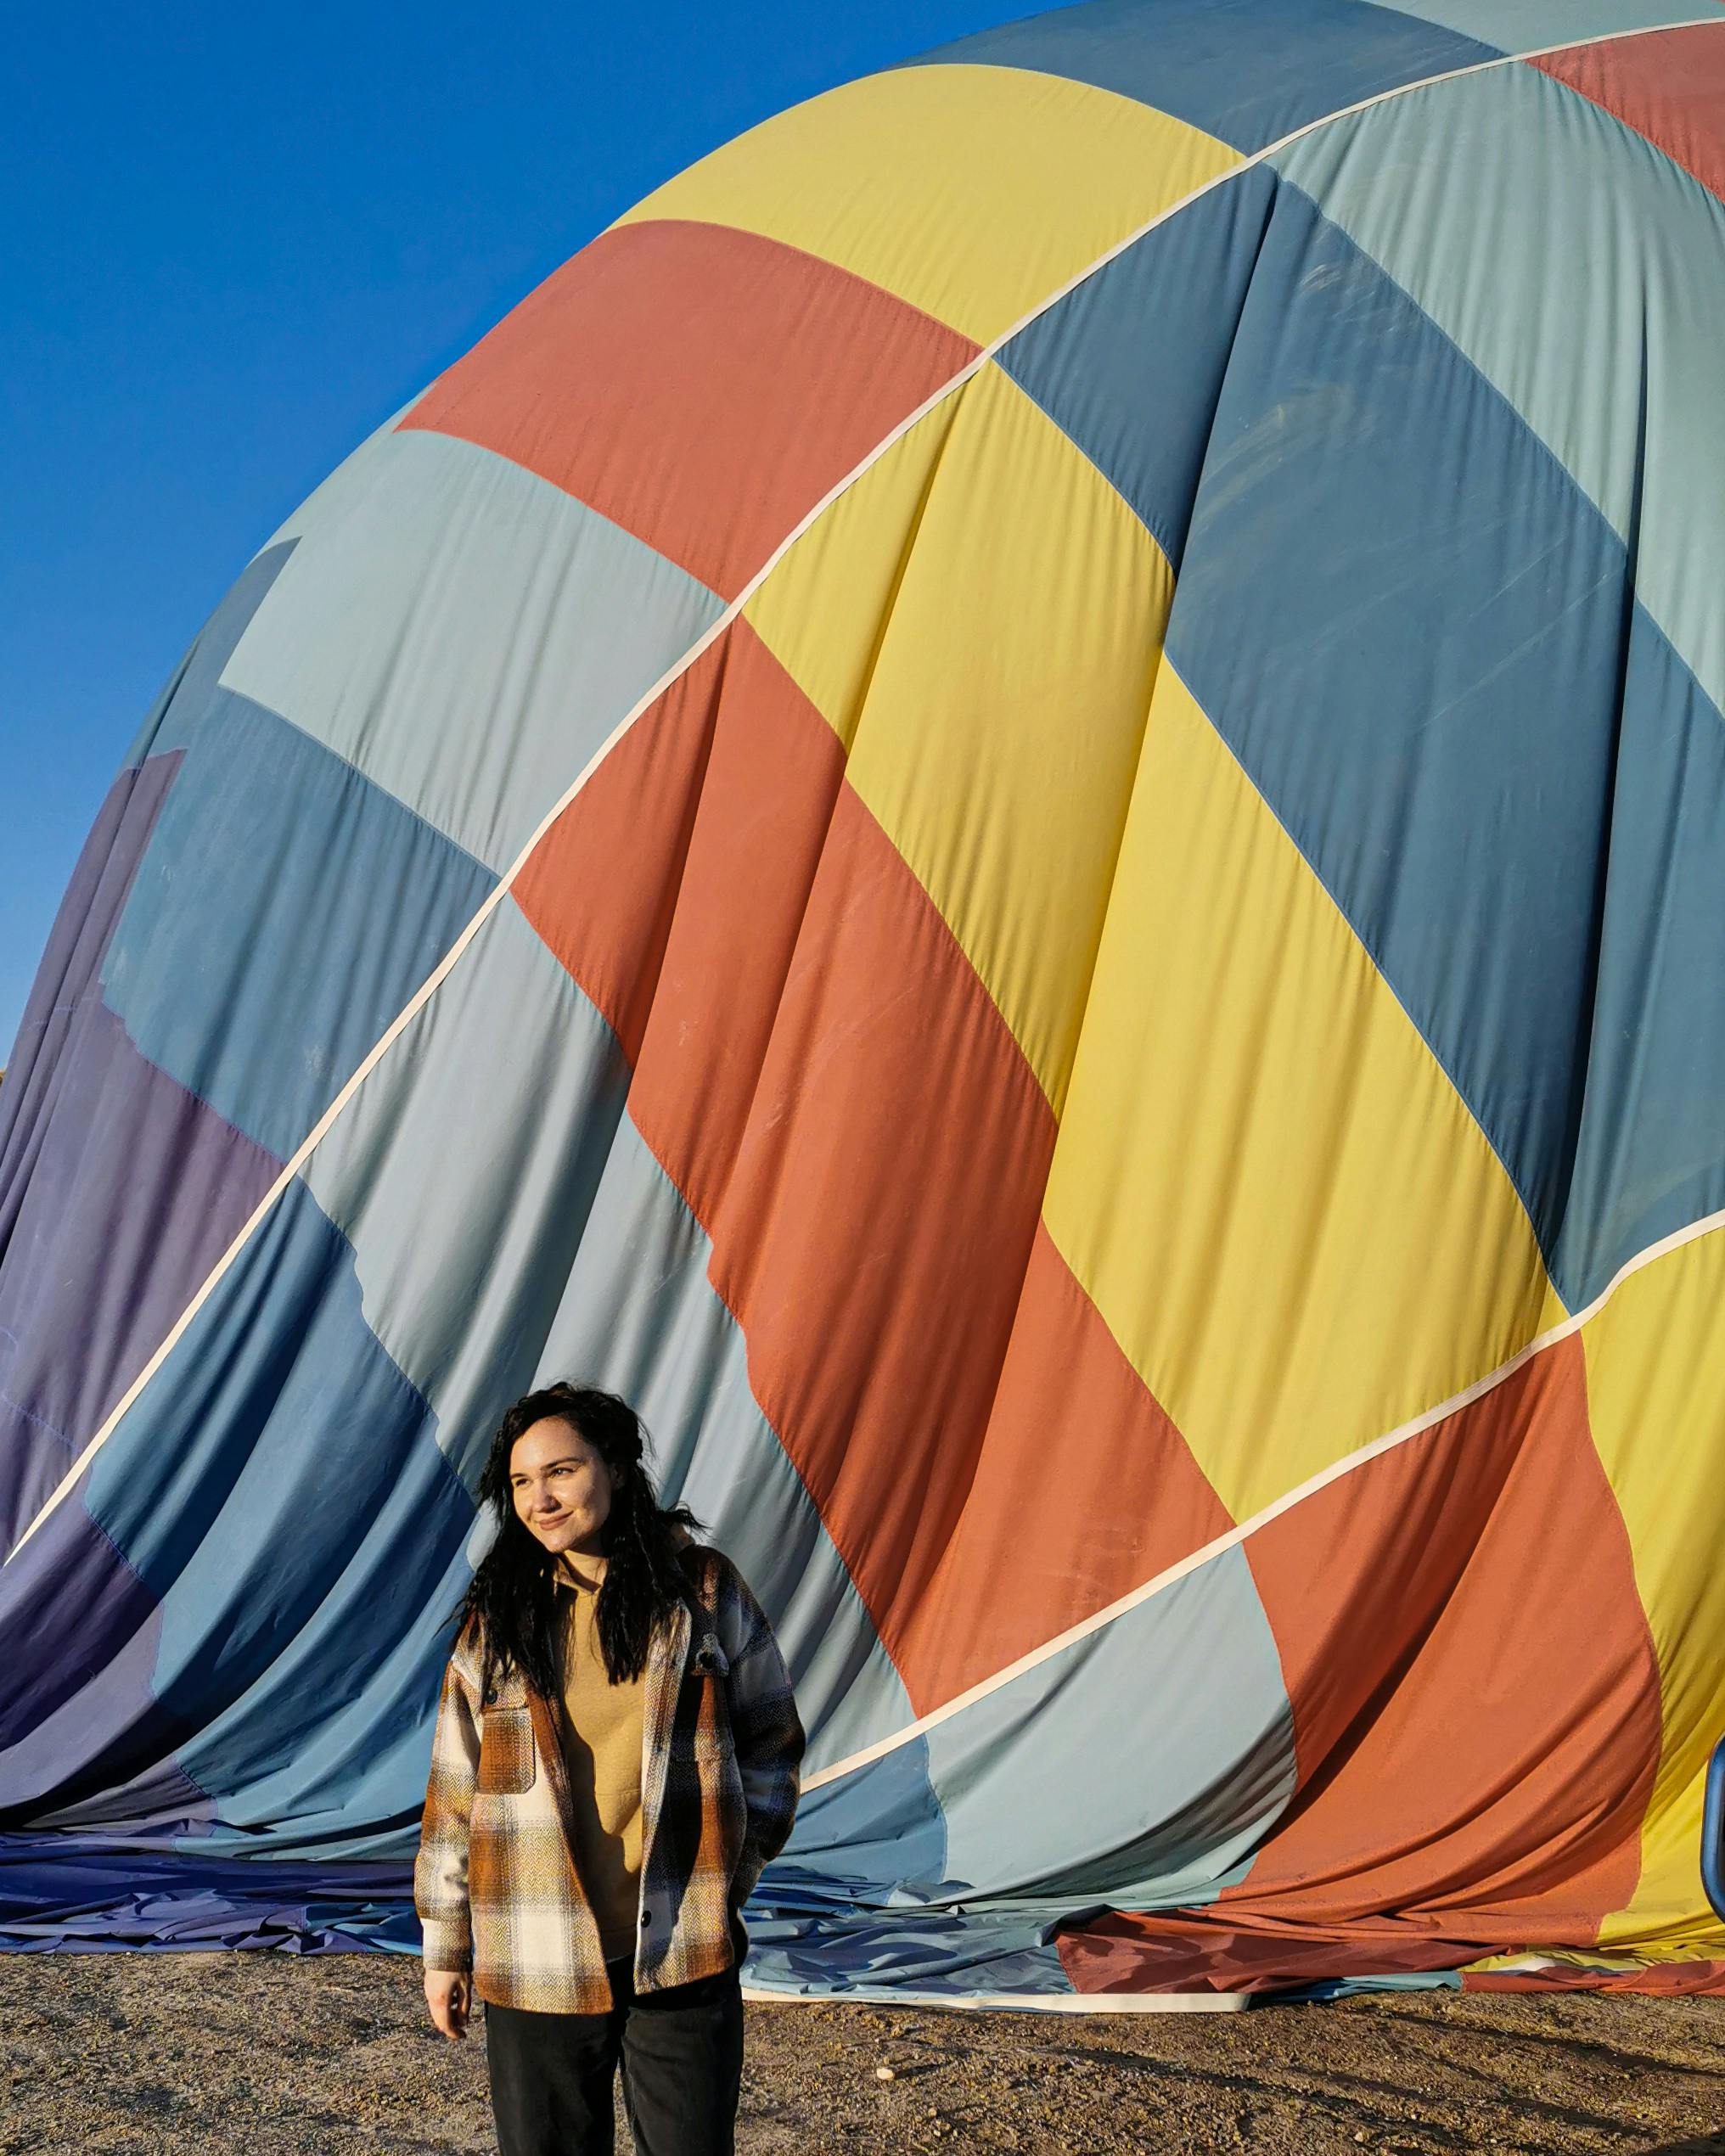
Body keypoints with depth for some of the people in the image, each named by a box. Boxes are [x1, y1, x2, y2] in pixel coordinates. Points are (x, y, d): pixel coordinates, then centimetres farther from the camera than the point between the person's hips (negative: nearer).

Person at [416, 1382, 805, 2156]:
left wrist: (731, 1877, 1)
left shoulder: (702, 1589, 0)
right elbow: (453, 1790, 7)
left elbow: (770, 1743, 7)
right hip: (535, 1966, 1)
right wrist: (443, 1944, 9)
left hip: (681, 1954, -1)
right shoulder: (497, 1617, 2)